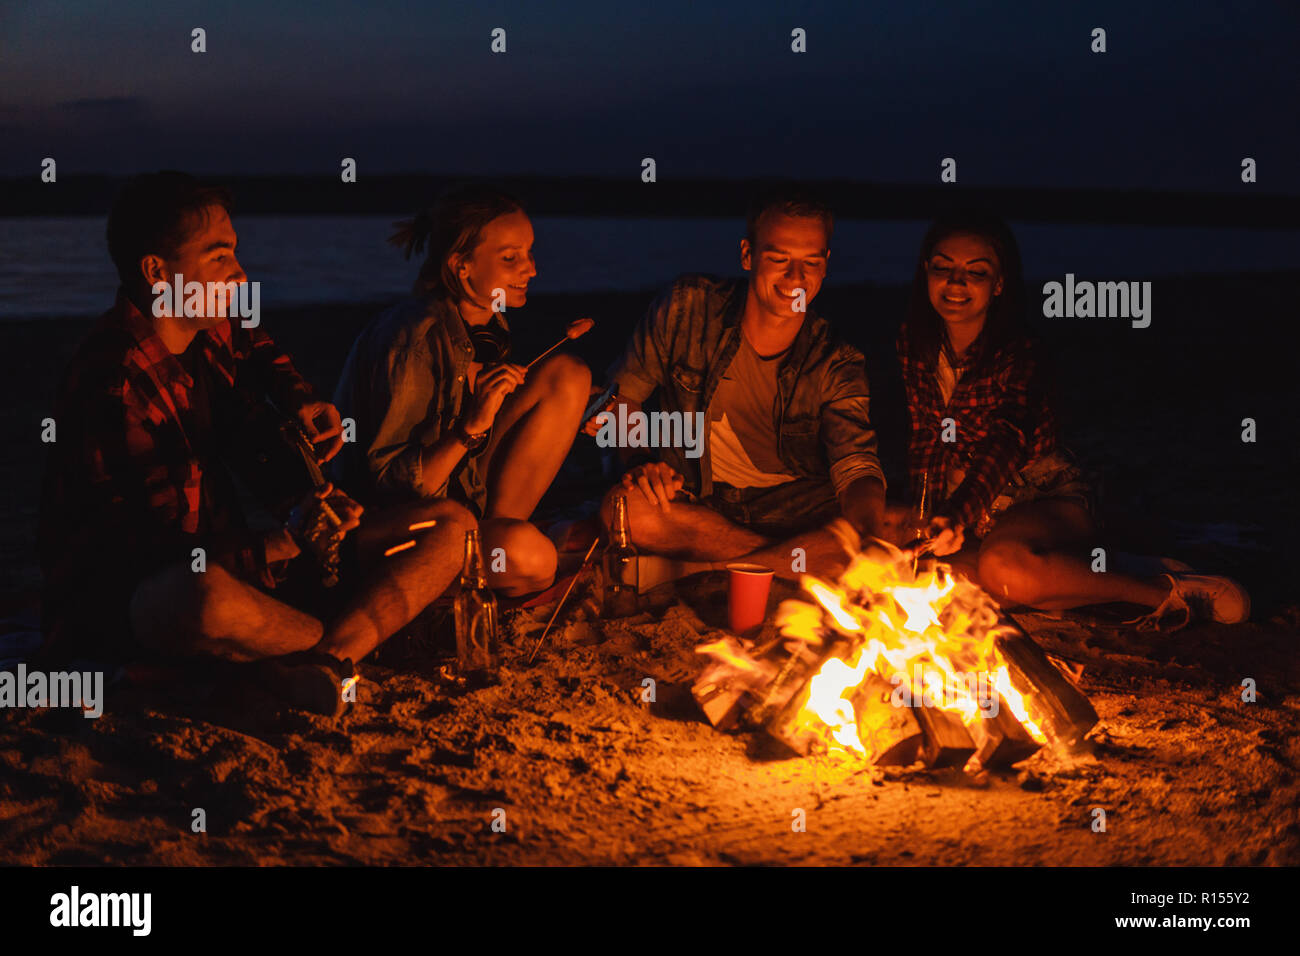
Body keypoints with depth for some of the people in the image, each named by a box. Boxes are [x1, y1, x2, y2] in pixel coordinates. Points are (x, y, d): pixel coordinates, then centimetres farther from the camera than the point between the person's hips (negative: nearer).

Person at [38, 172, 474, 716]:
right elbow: (169, 549, -23)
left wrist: (301, 404, 14)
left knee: (451, 526, 0)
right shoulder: (113, 385, -21)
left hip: (230, 559, 9)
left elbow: (259, 352, 33)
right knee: (205, 595, -48)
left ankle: (306, 666, -23)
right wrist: (287, 541, -15)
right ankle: (341, 645, -13)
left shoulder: (211, 333, 6)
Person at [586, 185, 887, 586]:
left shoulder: (835, 365, -8)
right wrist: (636, 462, -18)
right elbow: (622, 392, 4)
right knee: (623, 506, -32)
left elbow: (857, 468, -20)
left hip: (792, 509, 0)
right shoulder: (687, 307, -7)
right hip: (692, 501, 1)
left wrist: (866, 527, -44)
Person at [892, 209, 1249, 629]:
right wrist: (925, 513, -8)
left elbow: (1003, 449, -29)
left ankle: (1164, 589, -24)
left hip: (1046, 500, -7)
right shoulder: (916, 346, 3)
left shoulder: (1018, 357, -14)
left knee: (1003, 566, -39)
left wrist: (958, 515, -47)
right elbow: (925, 438, 8)